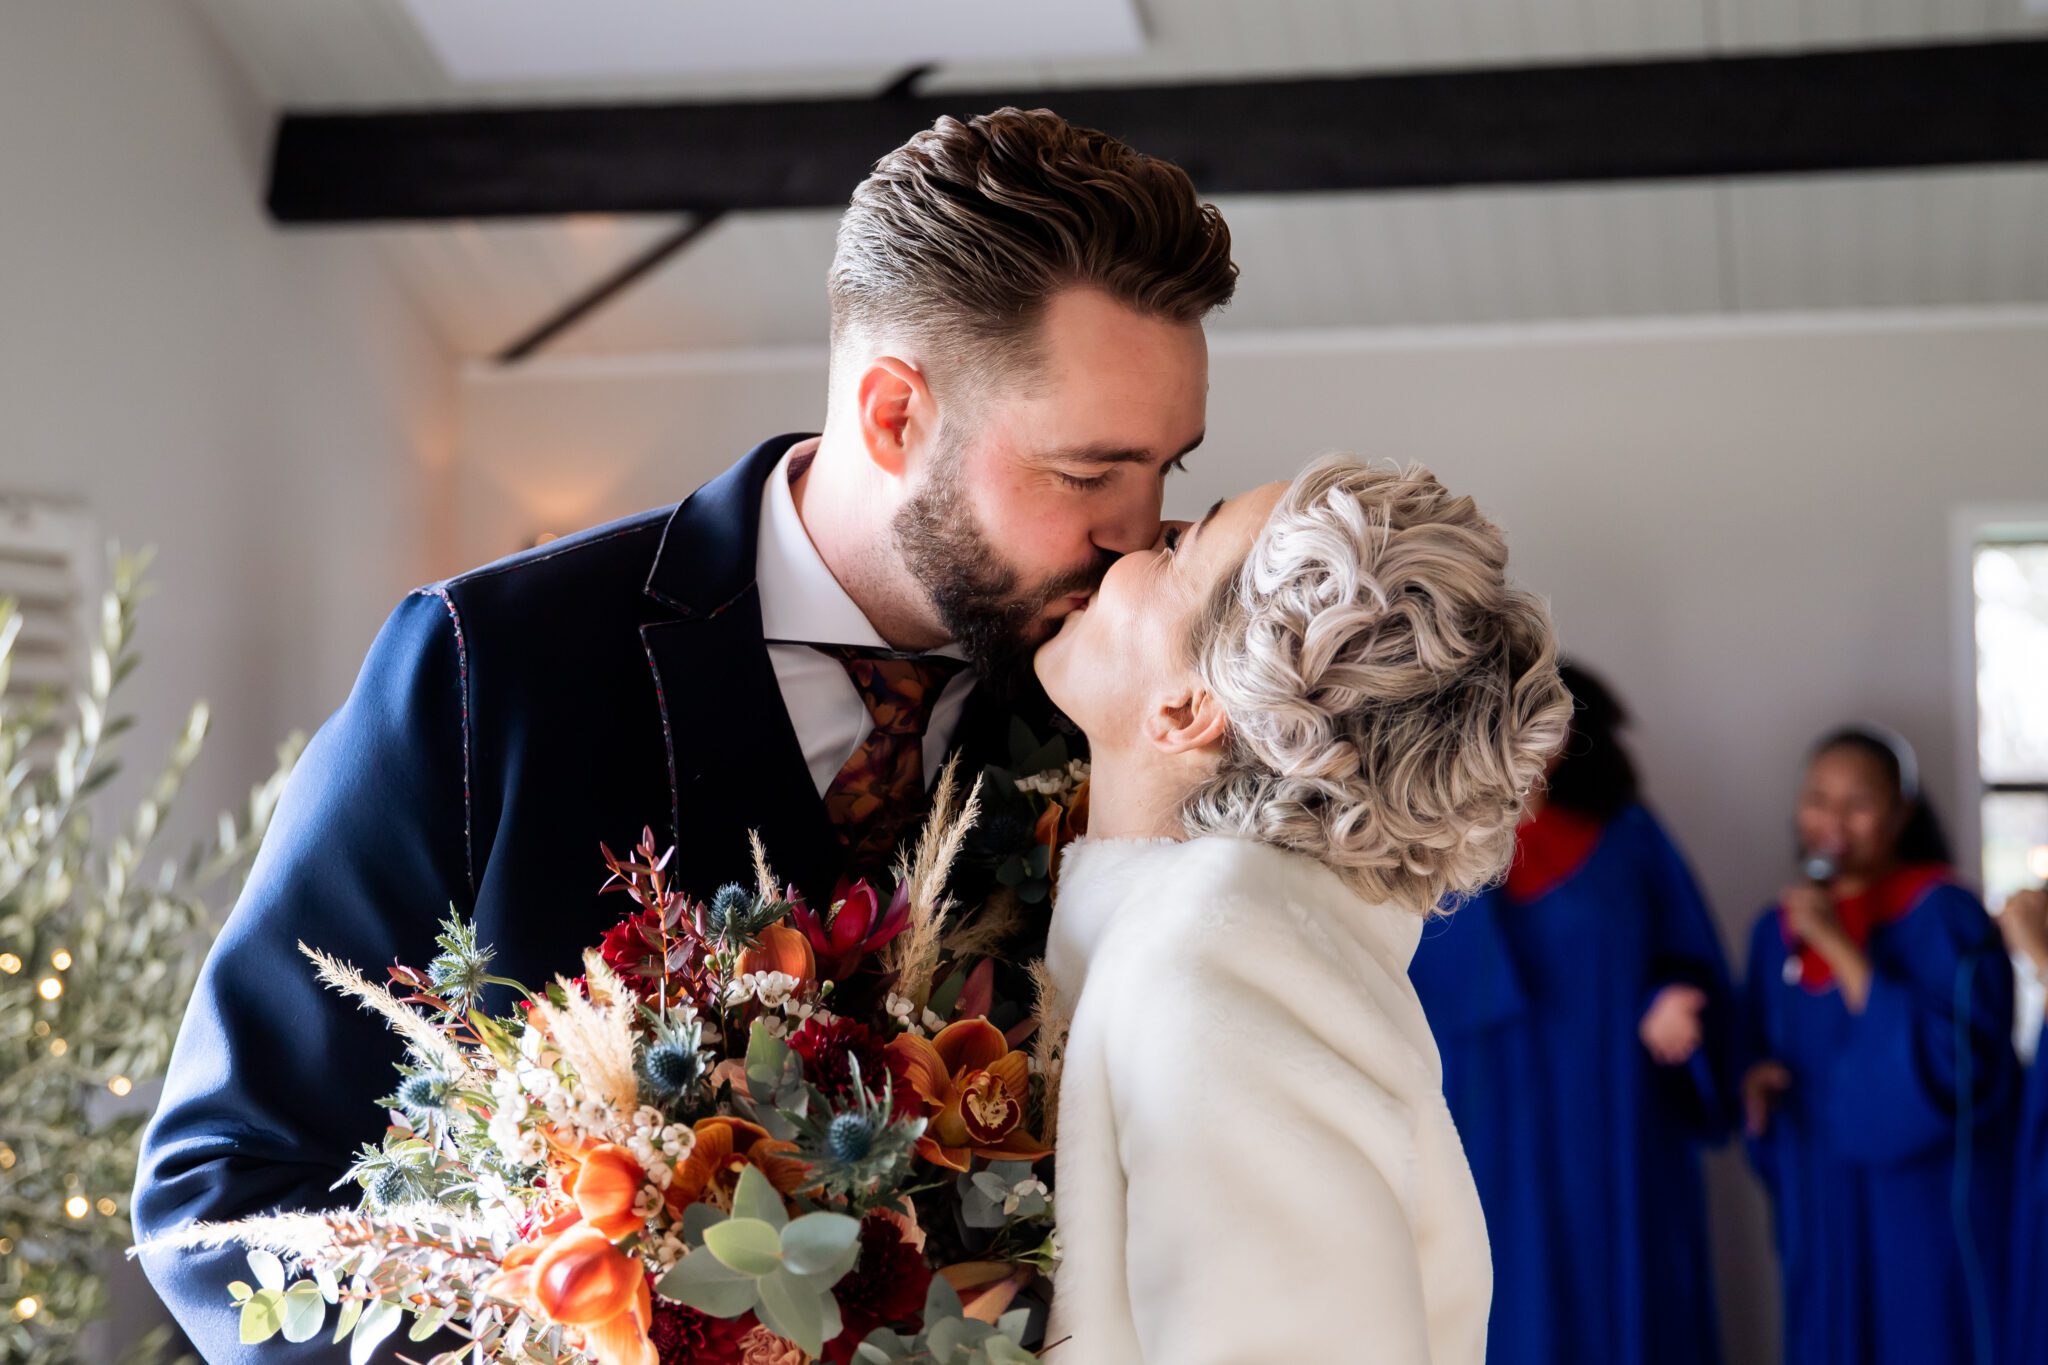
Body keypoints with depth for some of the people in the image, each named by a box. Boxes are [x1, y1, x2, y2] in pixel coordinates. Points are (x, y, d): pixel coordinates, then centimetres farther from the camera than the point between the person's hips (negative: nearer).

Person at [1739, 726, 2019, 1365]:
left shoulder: (1943, 917, -10)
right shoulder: (1779, 929, 8)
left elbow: (1956, 1061, -21)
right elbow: (1760, 1051, 19)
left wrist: (1841, 948, -23)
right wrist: (1757, 1078, -5)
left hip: (1928, 1218, -5)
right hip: (1822, 1220, 5)